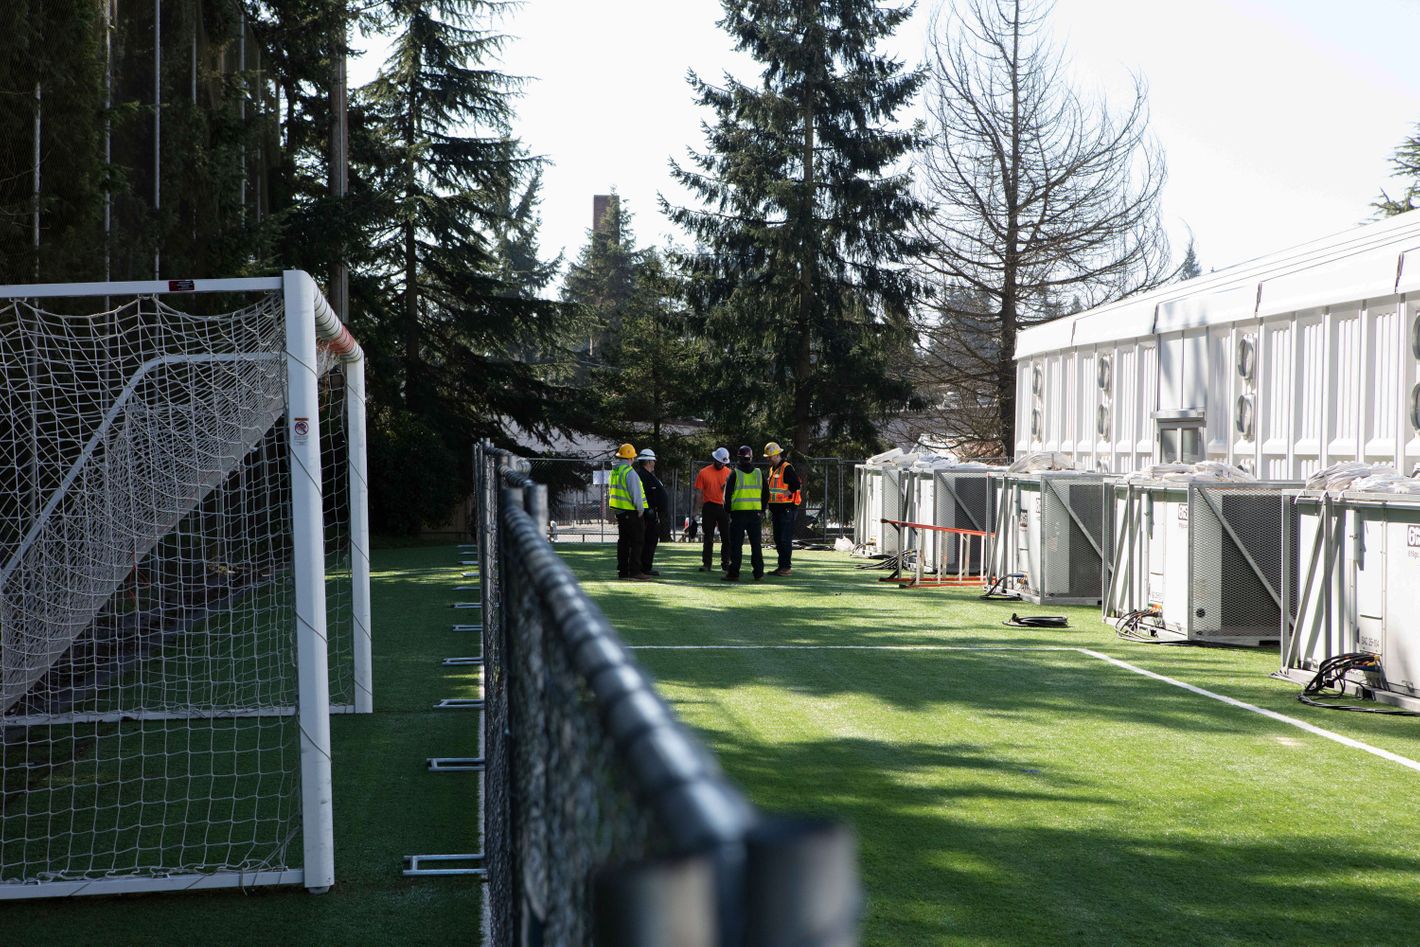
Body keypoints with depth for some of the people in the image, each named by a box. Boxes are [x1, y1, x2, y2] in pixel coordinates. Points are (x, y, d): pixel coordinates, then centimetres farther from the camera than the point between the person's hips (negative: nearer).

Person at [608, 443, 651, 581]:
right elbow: (635, 493, -19)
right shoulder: (629, 472, -17)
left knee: (623, 541, 14)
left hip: (619, 511, 9)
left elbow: (610, 491, 18)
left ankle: (622, 571, 16)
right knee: (636, 542, -5)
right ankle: (634, 571, -8)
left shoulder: (613, 472, 11)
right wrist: (640, 509, -9)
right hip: (632, 512, -9)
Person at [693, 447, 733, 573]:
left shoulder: (728, 472, 6)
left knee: (726, 537, 3)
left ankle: (725, 564, 12)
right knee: (708, 537, 3)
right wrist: (701, 509, -3)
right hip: (709, 507, -2)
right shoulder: (704, 472, -1)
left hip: (724, 507, 2)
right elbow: (700, 493, 0)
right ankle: (706, 564, 8)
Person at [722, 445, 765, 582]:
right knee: (756, 544, 10)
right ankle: (758, 572, 9)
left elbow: (727, 494, -4)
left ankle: (734, 573, -1)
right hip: (755, 513, 3)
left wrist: (728, 511, 5)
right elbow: (765, 494, 10)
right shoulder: (759, 473, 7)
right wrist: (763, 511, 17)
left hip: (738, 513, -3)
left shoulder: (734, 474, -4)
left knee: (736, 544, 1)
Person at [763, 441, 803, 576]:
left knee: (785, 538, -9)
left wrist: (784, 495, -17)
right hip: (776, 509, 9)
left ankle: (787, 567, -7)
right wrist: (771, 510, 21)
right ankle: (782, 566, 17)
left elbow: (796, 486, -19)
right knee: (778, 539, 11)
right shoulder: (773, 469, 18)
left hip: (786, 509, -9)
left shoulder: (787, 468, -11)